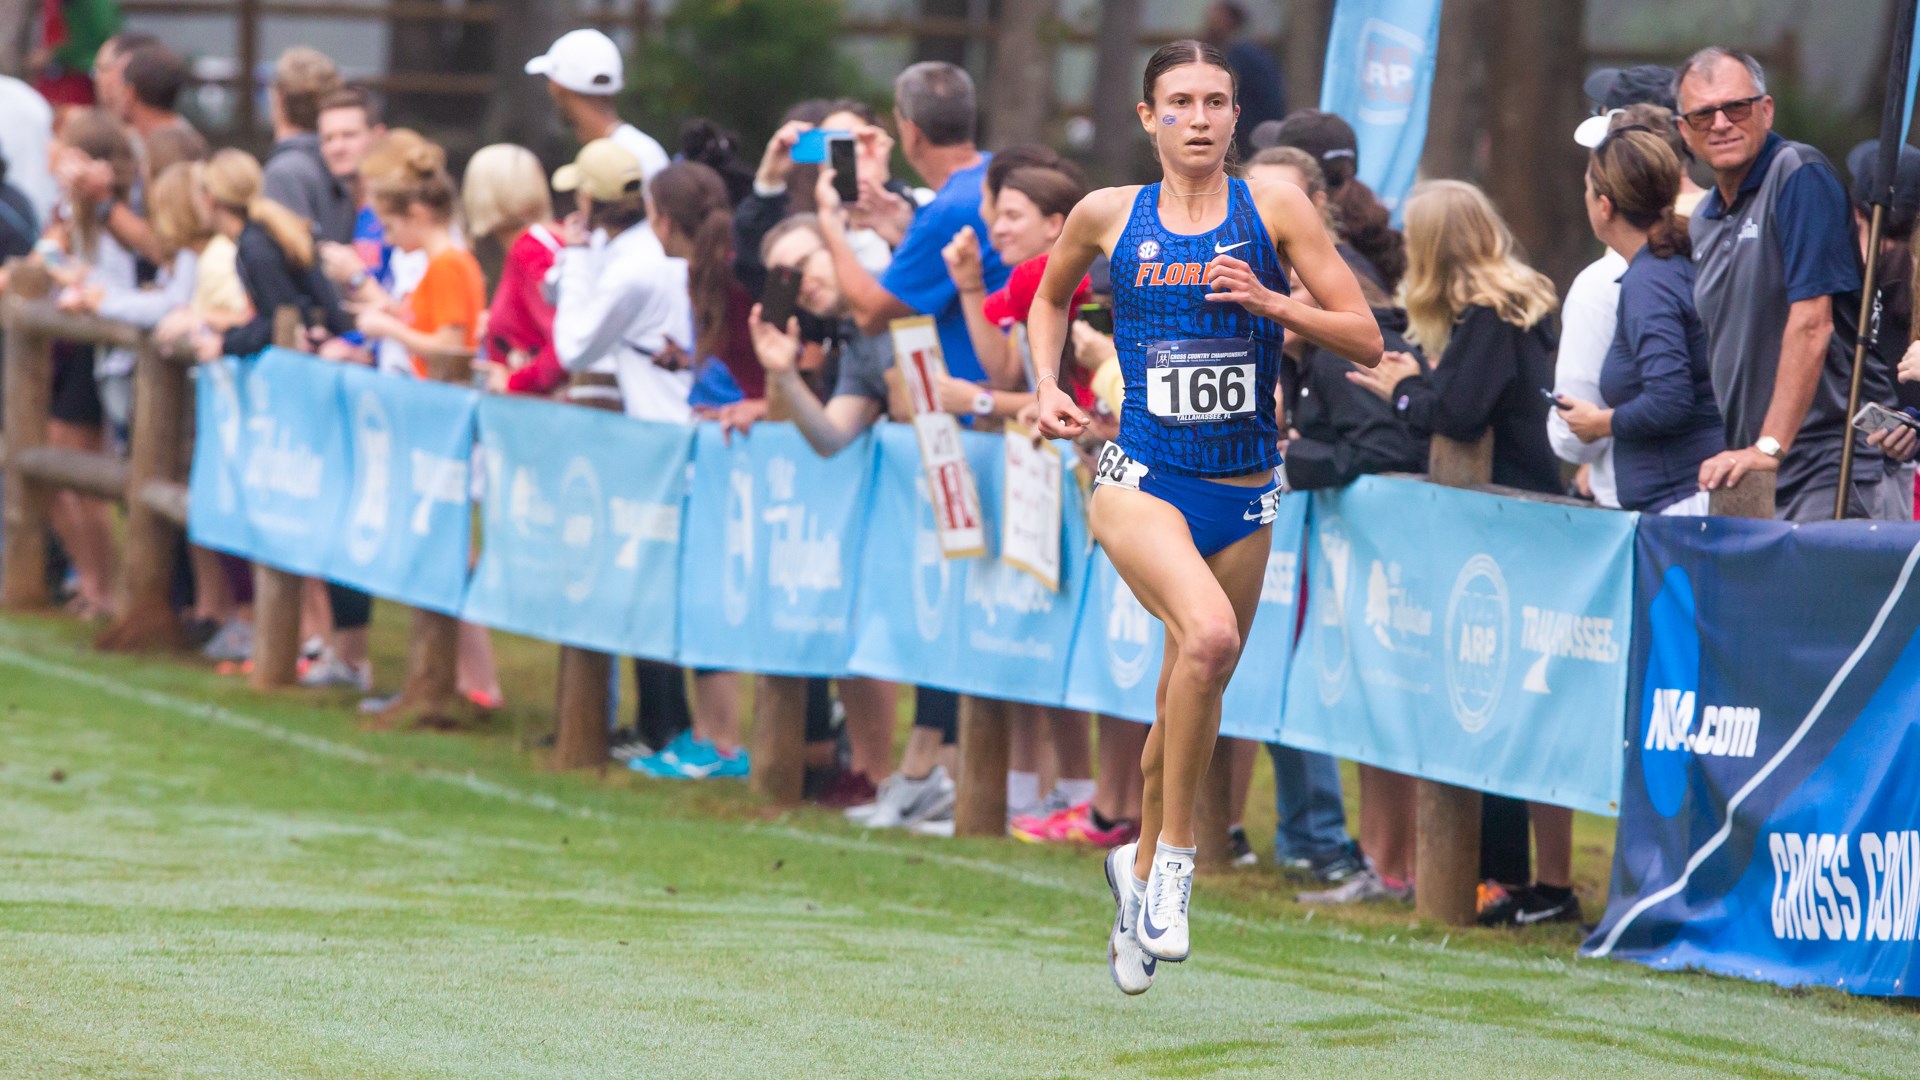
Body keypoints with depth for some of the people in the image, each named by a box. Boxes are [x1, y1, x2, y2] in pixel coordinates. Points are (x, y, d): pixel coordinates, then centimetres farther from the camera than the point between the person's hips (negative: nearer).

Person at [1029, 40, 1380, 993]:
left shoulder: (1274, 208, -2)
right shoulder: (1108, 216, 1)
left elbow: (1365, 342, -1)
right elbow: (1050, 297, 22)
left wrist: (1271, 304, -16)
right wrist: (1047, 386, 6)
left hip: (1244, 496, 2)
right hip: (1141, 481, -2)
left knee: (1194, 693, 13)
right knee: (1208, 632, -30)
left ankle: (1143, 870, 37)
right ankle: (1174, 852, -17)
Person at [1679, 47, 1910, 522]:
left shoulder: (1798, 175, -9)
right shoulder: (1702, 220, 16)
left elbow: (1811, 322, -17)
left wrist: (1770, 447, -20)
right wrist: (1734, 455, 10)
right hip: (1755, 470, 7)